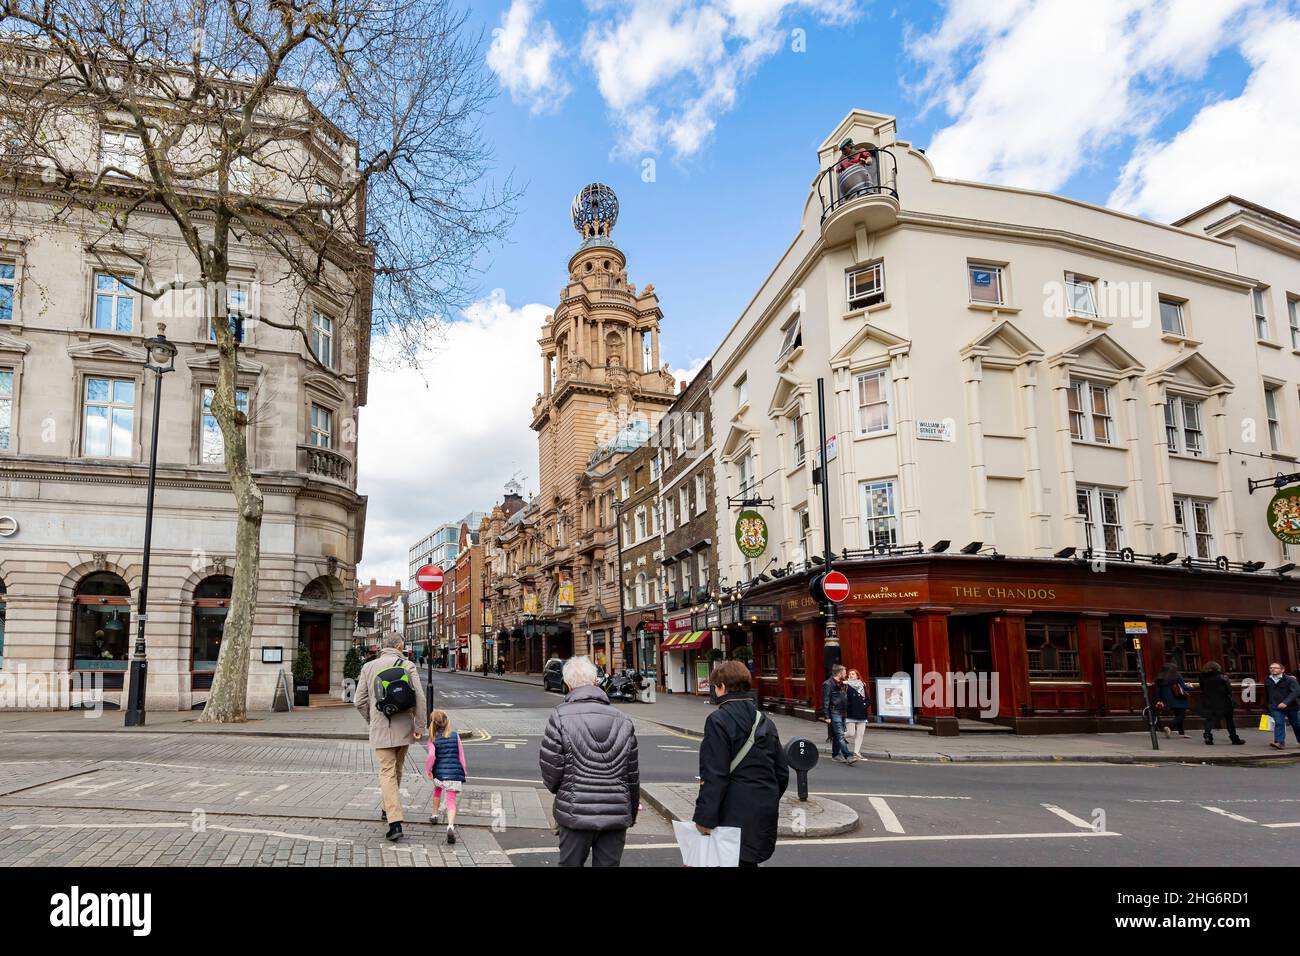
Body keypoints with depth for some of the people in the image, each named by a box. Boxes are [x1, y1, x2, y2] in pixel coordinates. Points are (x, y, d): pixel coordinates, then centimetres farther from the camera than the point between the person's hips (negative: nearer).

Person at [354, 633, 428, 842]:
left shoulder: (369, 667, 3)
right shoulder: (408, 666, -3)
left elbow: (360, 701, 4)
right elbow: (419, 698, -11)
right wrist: (420, 726, -6)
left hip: (380, 730, -1)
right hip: (403, 728, 1)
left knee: (387, 772, -2)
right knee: (397, 770, 19)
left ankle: (395, 822, -13)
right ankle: (389, 809, 35)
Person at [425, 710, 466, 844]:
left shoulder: (433, 739, 2)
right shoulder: (455, 736, 6)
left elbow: (431, 756, -14)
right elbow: (461, 755, 8)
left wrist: (427, 769, 2)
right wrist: (463, 772, 19)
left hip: (439, 772, 1)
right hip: (455, 773, -1)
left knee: (437, 789, 33)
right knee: (451, 800, -4)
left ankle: (434, 815, 44)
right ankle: (450, 826, -27)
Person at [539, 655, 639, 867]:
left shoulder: (560, 716, -9)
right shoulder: (623, 720, 3)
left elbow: (550, 768, -10)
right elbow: (633, 775, 7)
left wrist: (558, 790, 13)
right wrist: (632, 813, 21)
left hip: (576, 815, -3)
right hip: (616, 816, 3)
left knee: (571, 863, 13)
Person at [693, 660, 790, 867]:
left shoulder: (718, 720, -12)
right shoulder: (764, 720, 11)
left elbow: (714, 776, -18)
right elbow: (782, 772, 13)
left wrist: (704, 818, -16)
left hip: (734, 817, -7)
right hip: (765, 817, 7)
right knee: (748, 861, 19)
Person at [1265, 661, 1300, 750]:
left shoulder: (1290, 679, -9)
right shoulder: (1267, 680, 7)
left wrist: (1286, 702, -32)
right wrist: (1269, 705, 21)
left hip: (1291, 706, -2)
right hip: (1276, 707, 2)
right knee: (1278, 723, -14)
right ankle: (1279, 742, -21)